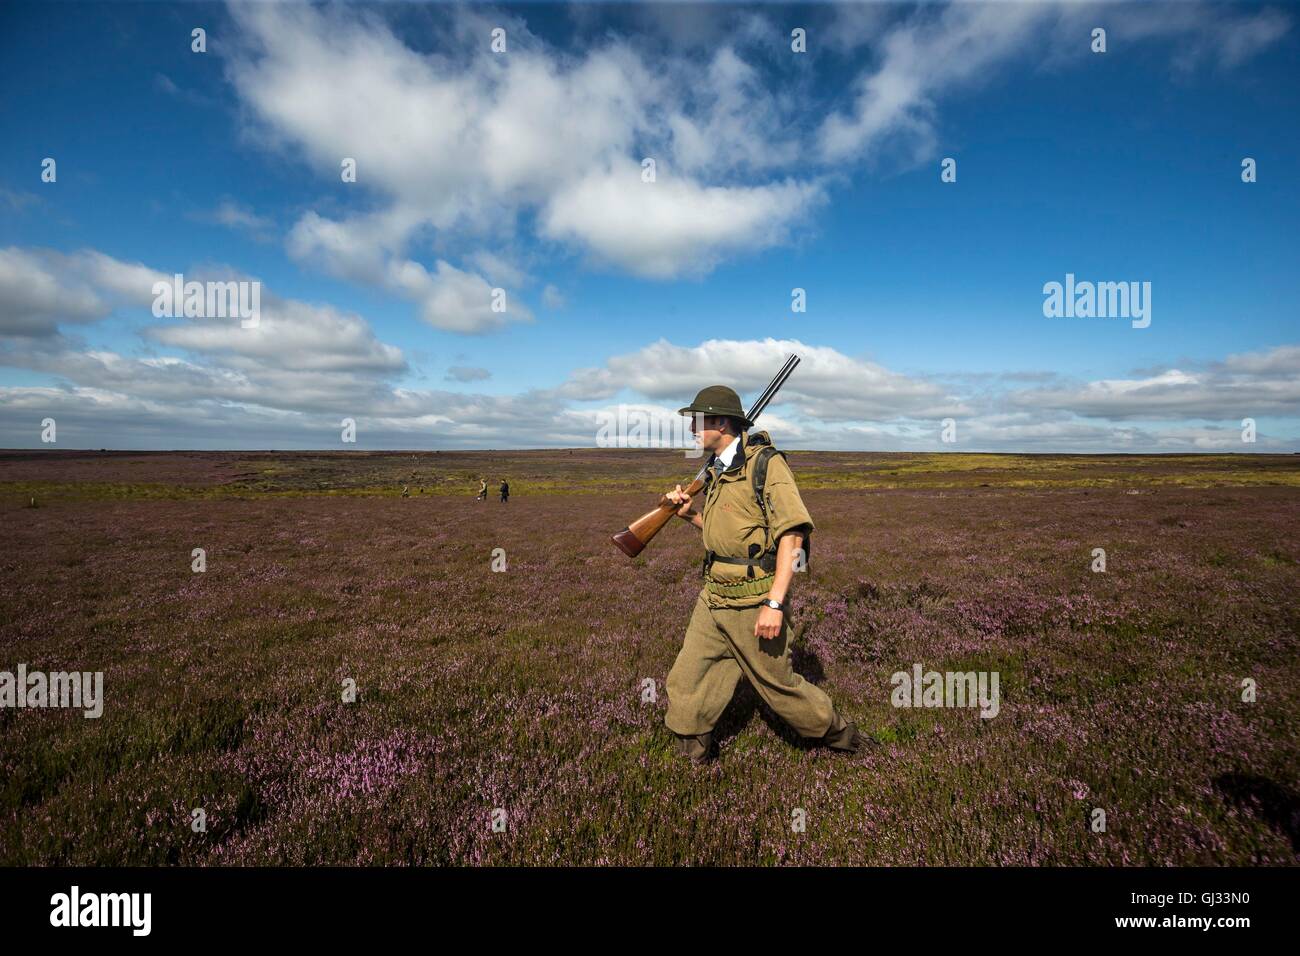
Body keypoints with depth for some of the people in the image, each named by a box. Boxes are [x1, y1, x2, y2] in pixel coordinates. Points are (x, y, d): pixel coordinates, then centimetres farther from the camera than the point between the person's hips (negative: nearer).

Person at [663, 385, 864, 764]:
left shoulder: (765, 463, -15)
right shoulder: (717, 469, 11)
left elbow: (792, 532, -21)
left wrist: (775, 603, -25)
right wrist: (690, 514, 3)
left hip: (753, 602, -8)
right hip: (713, 597, 8)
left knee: (778, 684, 10)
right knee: (685, 684, 8)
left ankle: (836, 733, 35)